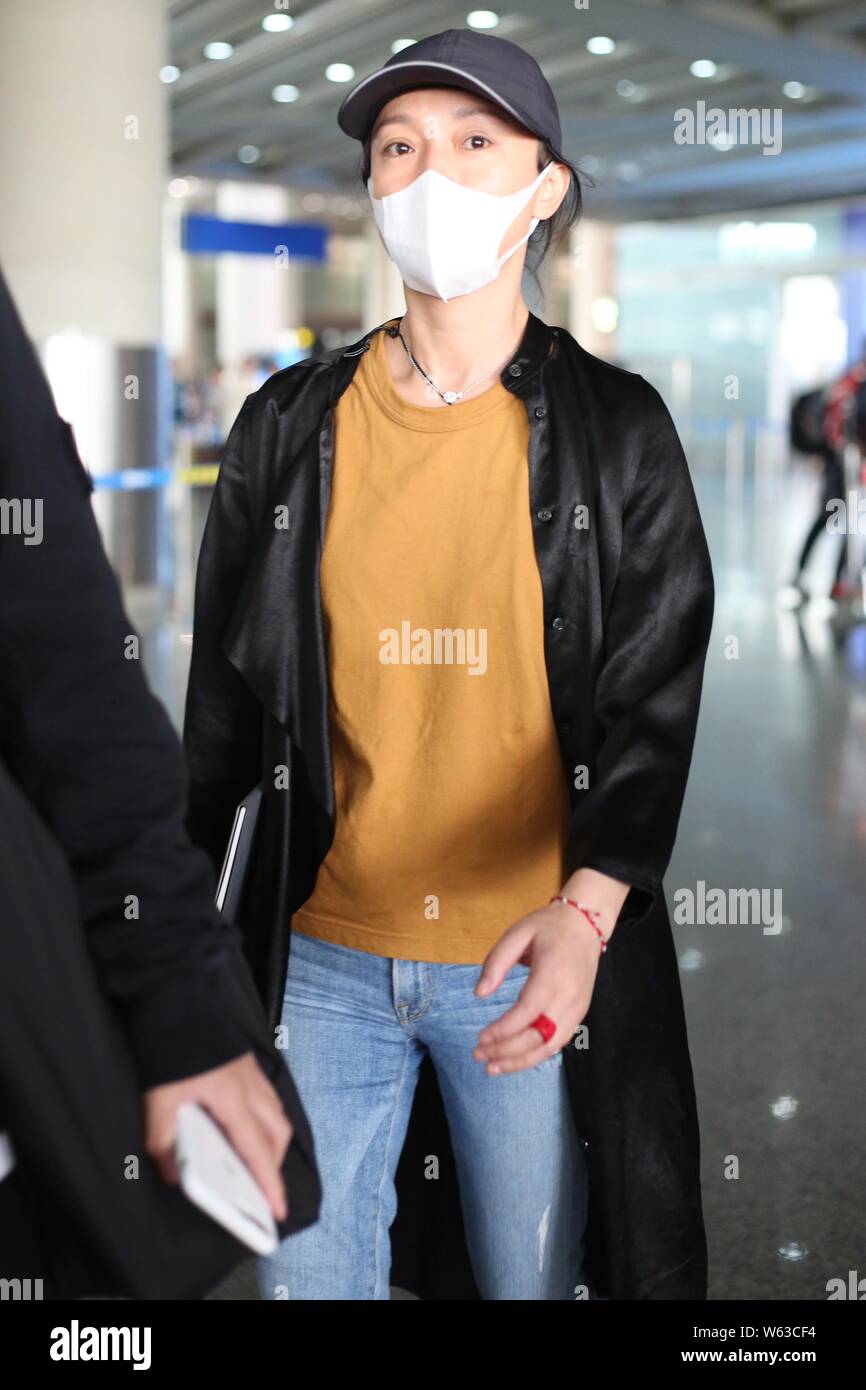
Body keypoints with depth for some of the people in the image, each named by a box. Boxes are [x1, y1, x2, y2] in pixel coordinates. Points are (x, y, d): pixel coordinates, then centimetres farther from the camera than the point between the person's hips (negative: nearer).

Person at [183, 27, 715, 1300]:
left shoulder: (615, 430, -3)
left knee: (534, 1274, 14)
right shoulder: (290, 426, 2)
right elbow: (226, 694, 7)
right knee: (306, 1268, 13)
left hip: (537, 959, -1)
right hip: (321, 955, 2)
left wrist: (587, 912, -23)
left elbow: (656, 704, -7)